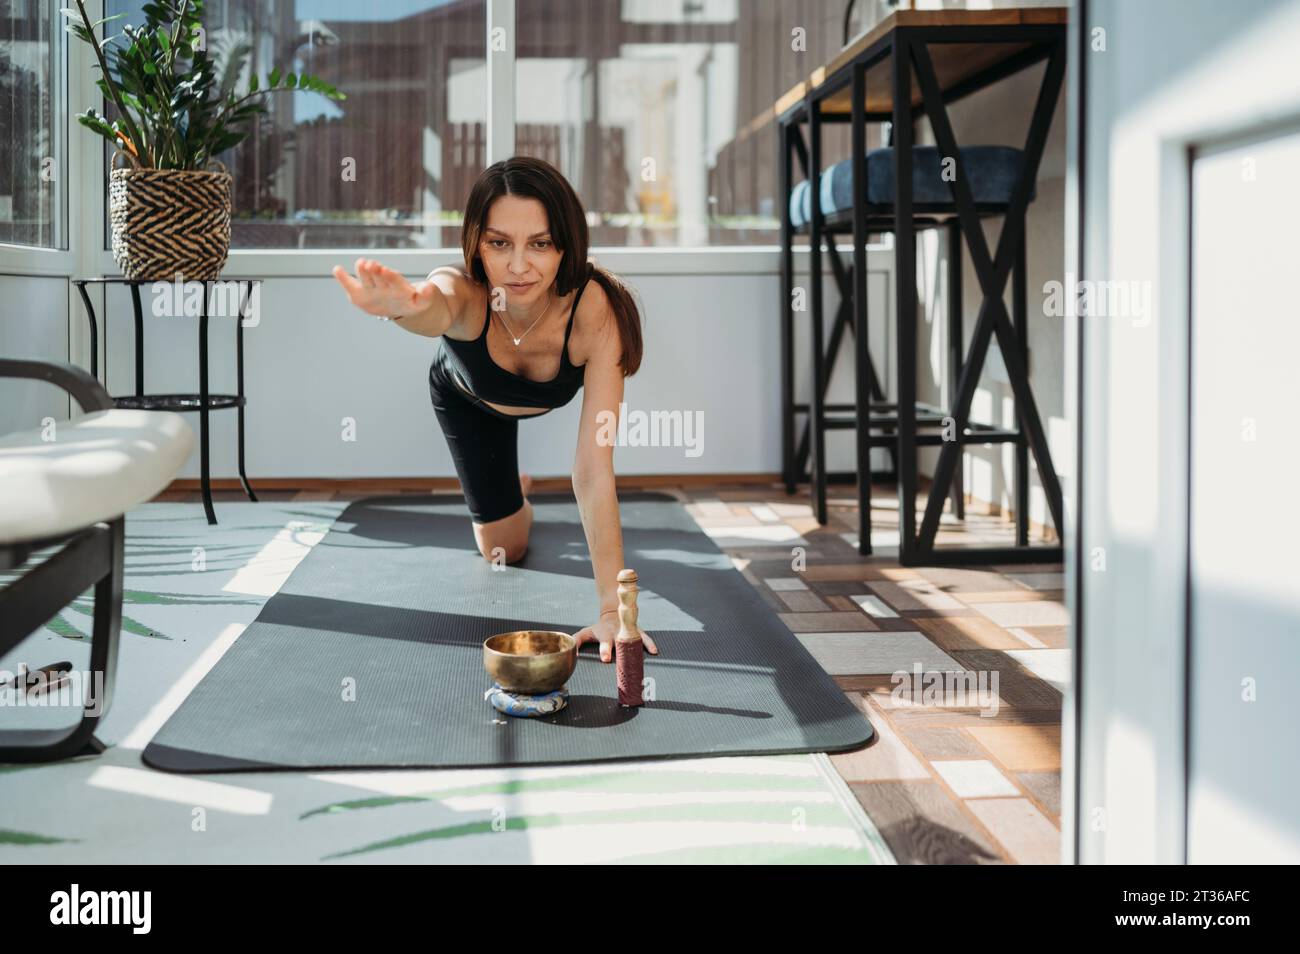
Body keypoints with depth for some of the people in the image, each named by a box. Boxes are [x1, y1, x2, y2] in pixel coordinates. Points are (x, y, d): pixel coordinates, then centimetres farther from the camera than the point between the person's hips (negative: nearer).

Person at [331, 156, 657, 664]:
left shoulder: (593, 310, -44)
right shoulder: (466, 291, -44)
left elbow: (594, 472, -44)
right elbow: (438, 309, -72)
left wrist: (611, 607, -48)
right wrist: (408, 308, -97)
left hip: (548, 399, 0)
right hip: (466, 398, 0)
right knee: (502, 548, 10)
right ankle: (510, 489, 41)